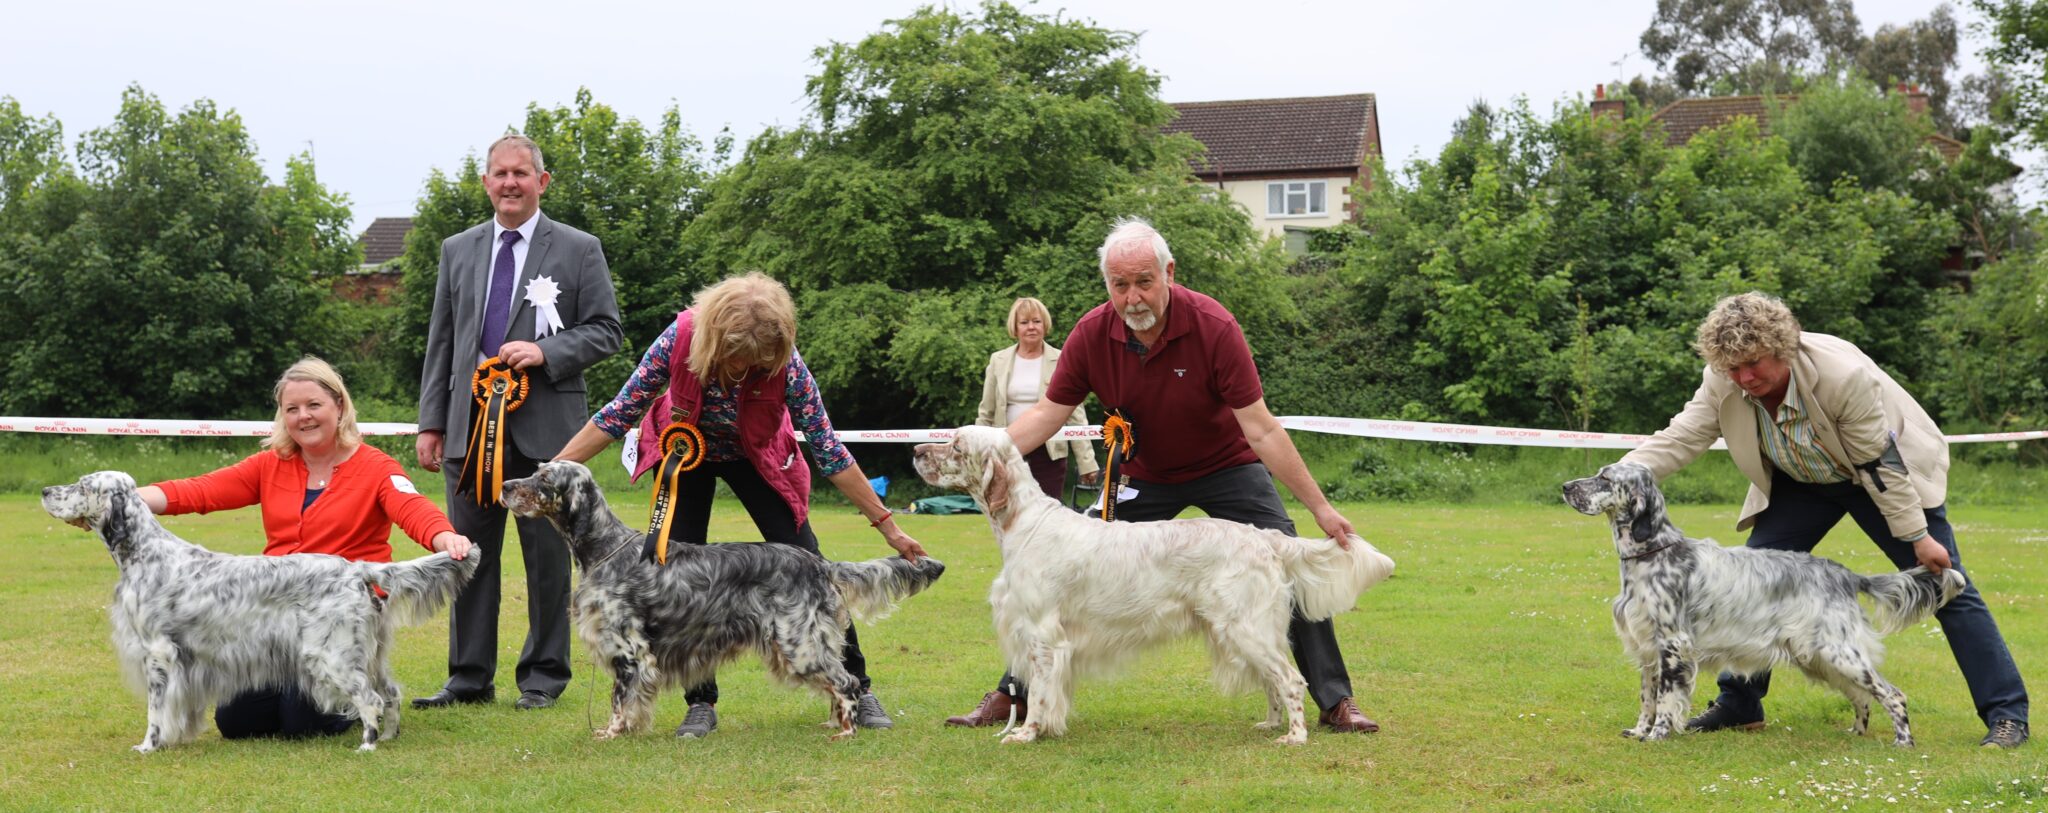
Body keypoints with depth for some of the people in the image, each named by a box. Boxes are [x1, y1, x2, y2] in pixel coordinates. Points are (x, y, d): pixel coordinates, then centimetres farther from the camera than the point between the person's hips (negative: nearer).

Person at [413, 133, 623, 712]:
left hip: (545, 426, -3)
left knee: (547, 553, 2)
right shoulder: (457, 251, 14)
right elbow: (440, 342, 14)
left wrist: (545, 351, -15)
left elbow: (606, 332, 1)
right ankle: (469, 678, 13)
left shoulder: (578, 250, 3)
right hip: (471, 424, 3)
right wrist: (432, 422, 8)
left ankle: (544, 676, 12)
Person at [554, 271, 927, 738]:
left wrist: (887, 527, -22)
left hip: (755, 457, -1)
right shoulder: (681, 339, -33)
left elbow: (827, 450, -24)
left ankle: (857, 688, 5)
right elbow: (619, 414, -21)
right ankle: (701, 703, 7)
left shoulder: (785, 363, -33)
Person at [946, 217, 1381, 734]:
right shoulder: (1092, 334, -20)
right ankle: (1012, 694, 9)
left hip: (1226, 467, -2)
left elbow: (1261, 429, -26)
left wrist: (1319, 506, -26)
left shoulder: (1213, 327, -28)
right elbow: (1047, 413, -12)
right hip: (1143, 474, 2)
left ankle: (1335, 702, -1)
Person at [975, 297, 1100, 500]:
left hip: (1049, 453, -1)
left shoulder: (1061, 361, 2)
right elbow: (986, 415, 12)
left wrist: (1086, 461, -2)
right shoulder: (998, 361, 8)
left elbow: (1075, 416, 2)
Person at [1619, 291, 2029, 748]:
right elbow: (1679, 439, -20)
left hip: (1884, 472, -5)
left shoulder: (1844, 374, -35)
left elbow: (1879, 464, -28)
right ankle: (1738, 704, 7)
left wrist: (1919, 537, -21)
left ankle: (2007, 714, 0)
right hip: (1801, 482, 5)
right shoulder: (1723, 381, -22)